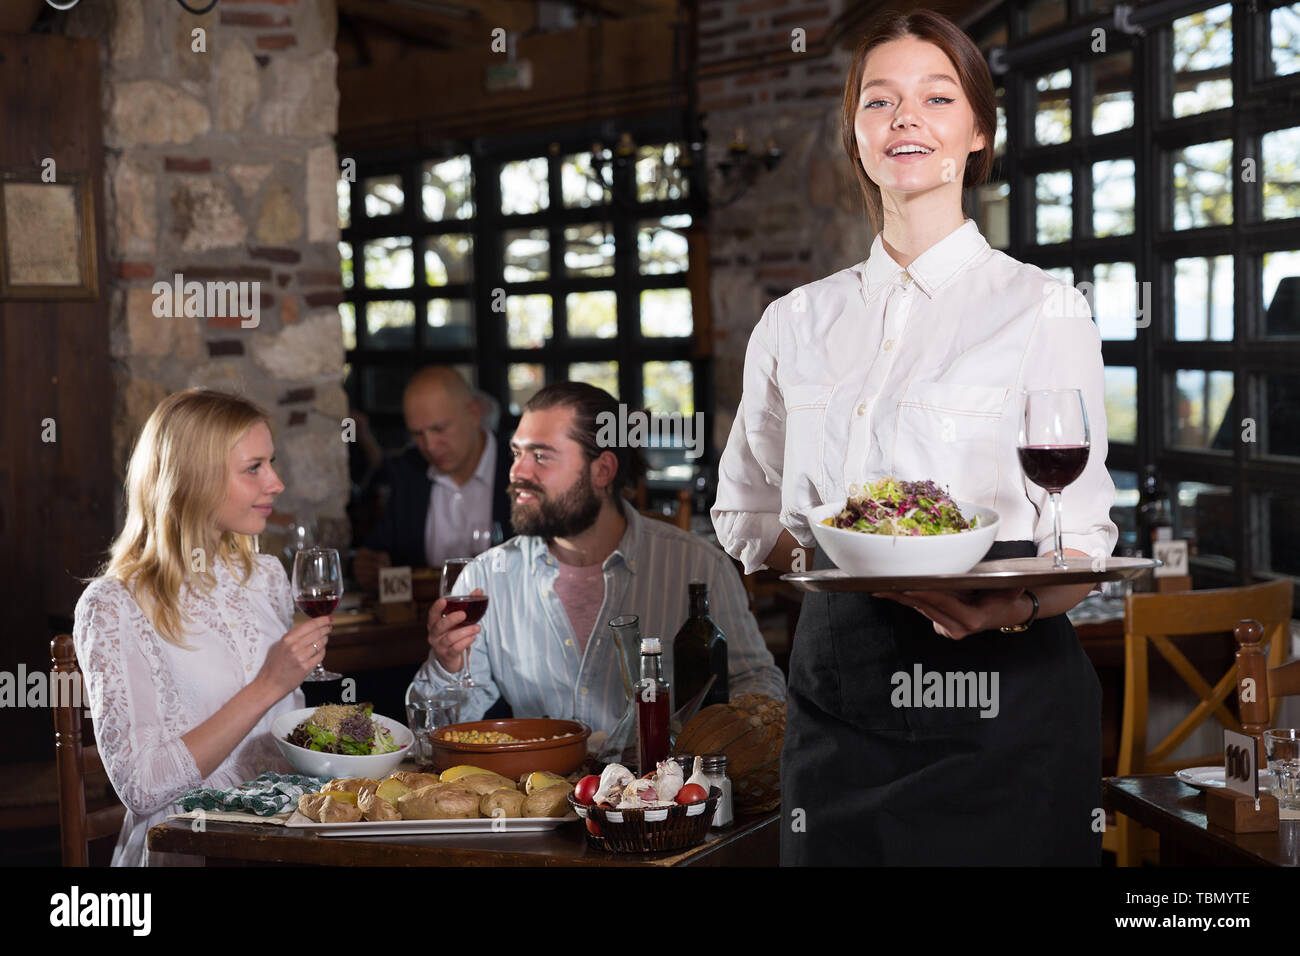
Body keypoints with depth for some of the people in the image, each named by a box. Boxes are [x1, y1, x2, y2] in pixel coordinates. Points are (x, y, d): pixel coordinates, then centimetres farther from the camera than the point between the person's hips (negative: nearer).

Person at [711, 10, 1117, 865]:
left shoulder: (1045, 310, -1)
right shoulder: (797, 323, 9)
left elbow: (1083, 539, -2)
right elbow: (745, 516, 15)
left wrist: (1016, 605, -25)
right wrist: (836, 557, -6)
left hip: (1004, 699, -3)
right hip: (838, 691, 3)